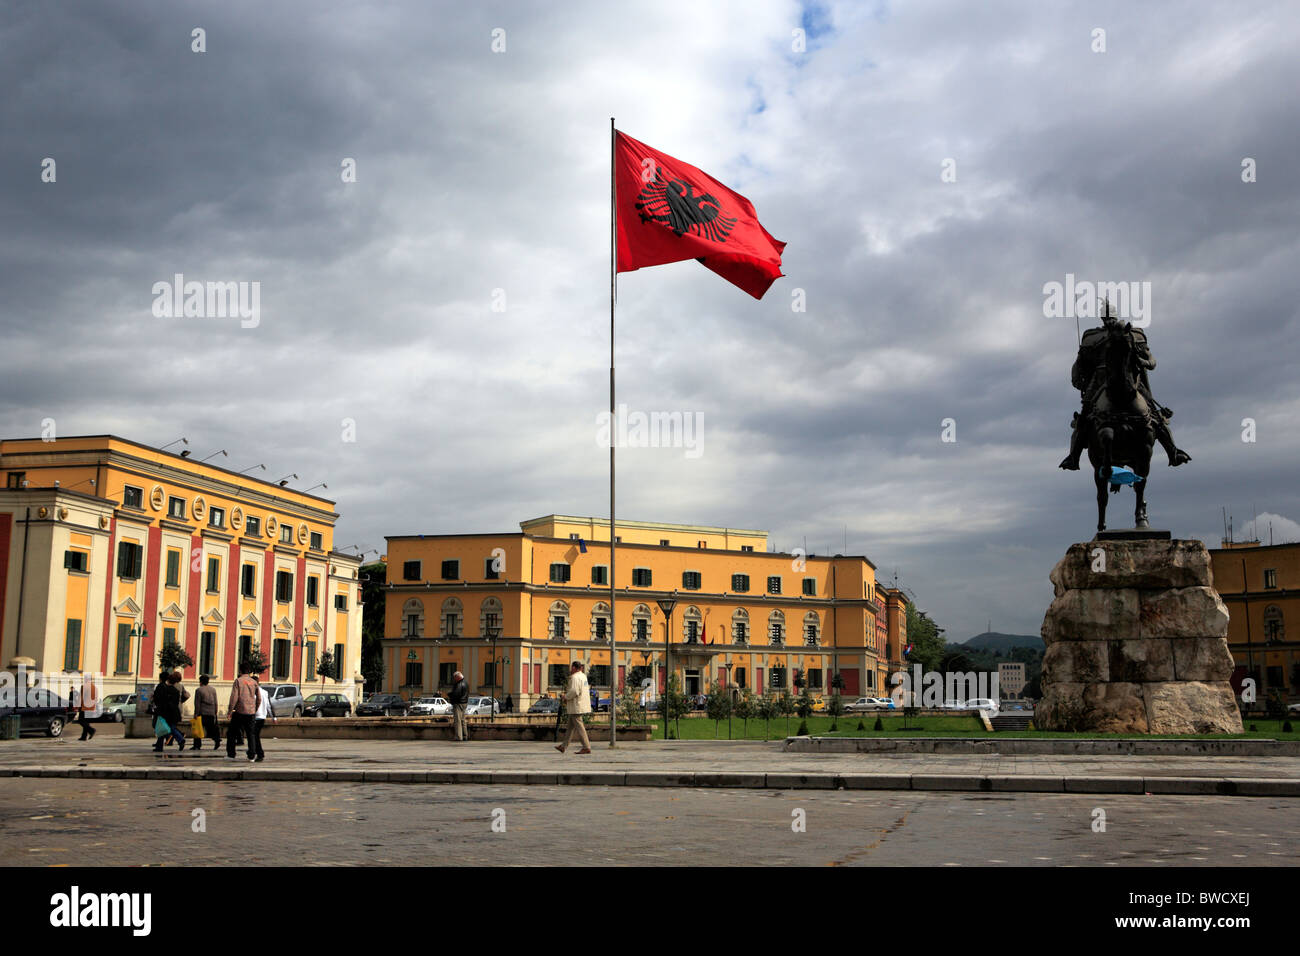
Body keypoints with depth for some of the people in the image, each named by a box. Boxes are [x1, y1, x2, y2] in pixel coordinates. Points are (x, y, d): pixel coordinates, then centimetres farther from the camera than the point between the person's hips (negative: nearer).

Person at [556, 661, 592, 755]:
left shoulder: (575, 677, -16)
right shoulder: (583, 676, 15)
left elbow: (574, 691, -26)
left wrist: (566, 697, -8)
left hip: (576, 707, -10)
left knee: (579, 727, -7)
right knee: (571, 726, 14)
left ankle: (586, 747, -8)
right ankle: (564, 746, 19)